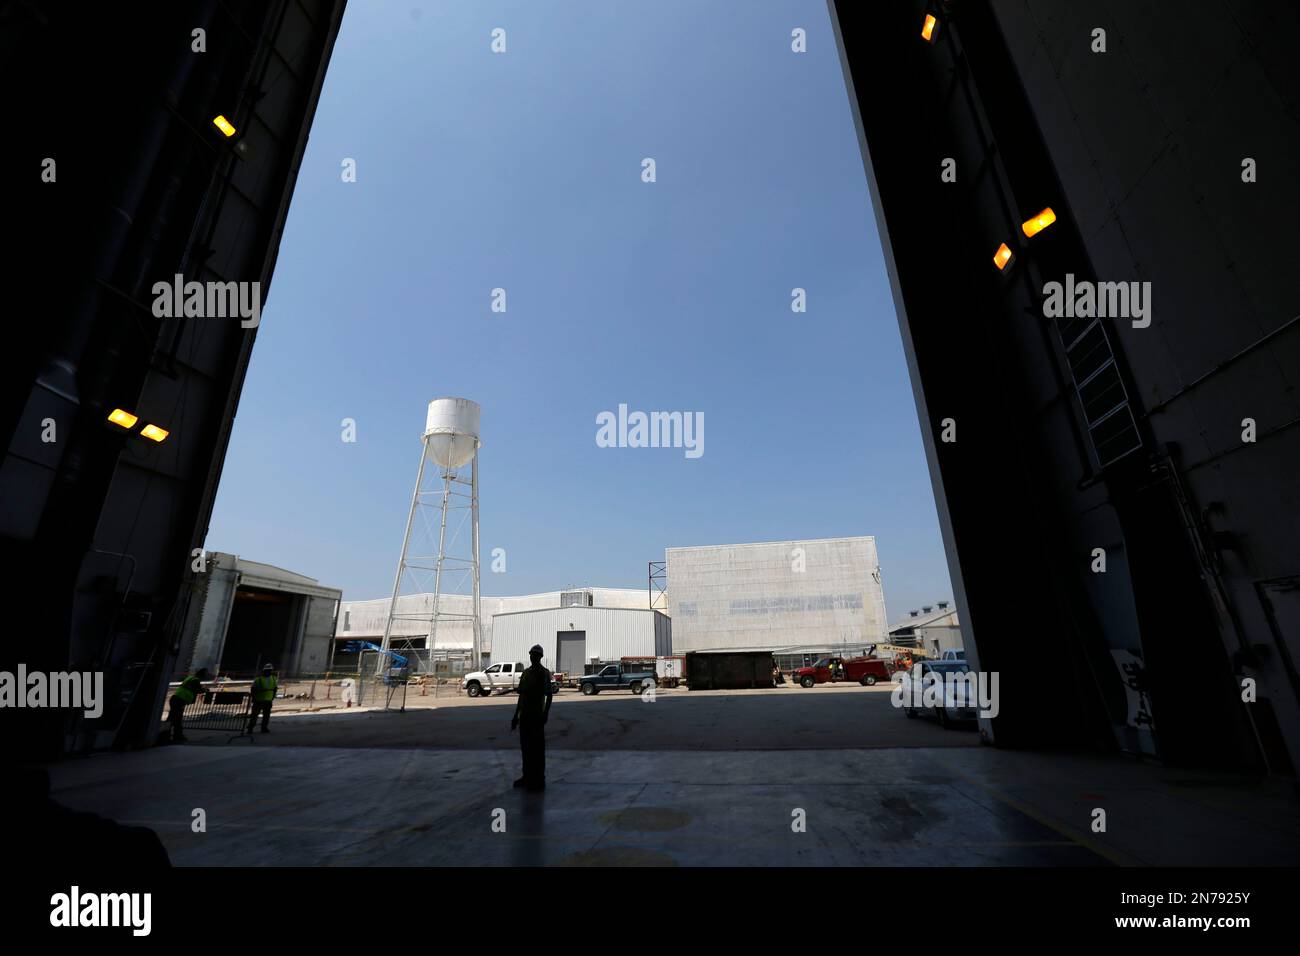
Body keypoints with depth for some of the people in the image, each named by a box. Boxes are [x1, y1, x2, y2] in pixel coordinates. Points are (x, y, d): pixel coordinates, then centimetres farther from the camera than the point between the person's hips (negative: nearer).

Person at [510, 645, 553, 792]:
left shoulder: (544, 673, -8)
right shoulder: (526, 673, 12)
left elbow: (549, 695, -12)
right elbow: (521, 695, 17)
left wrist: (545, 714, -20)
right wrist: (516, 715, 16)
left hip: (536, 715, -7)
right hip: (524, 714, 7)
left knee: (537, 748, -2)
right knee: (525, 746, 13)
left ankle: (538, 780, 5)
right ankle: (526, 777, 25)